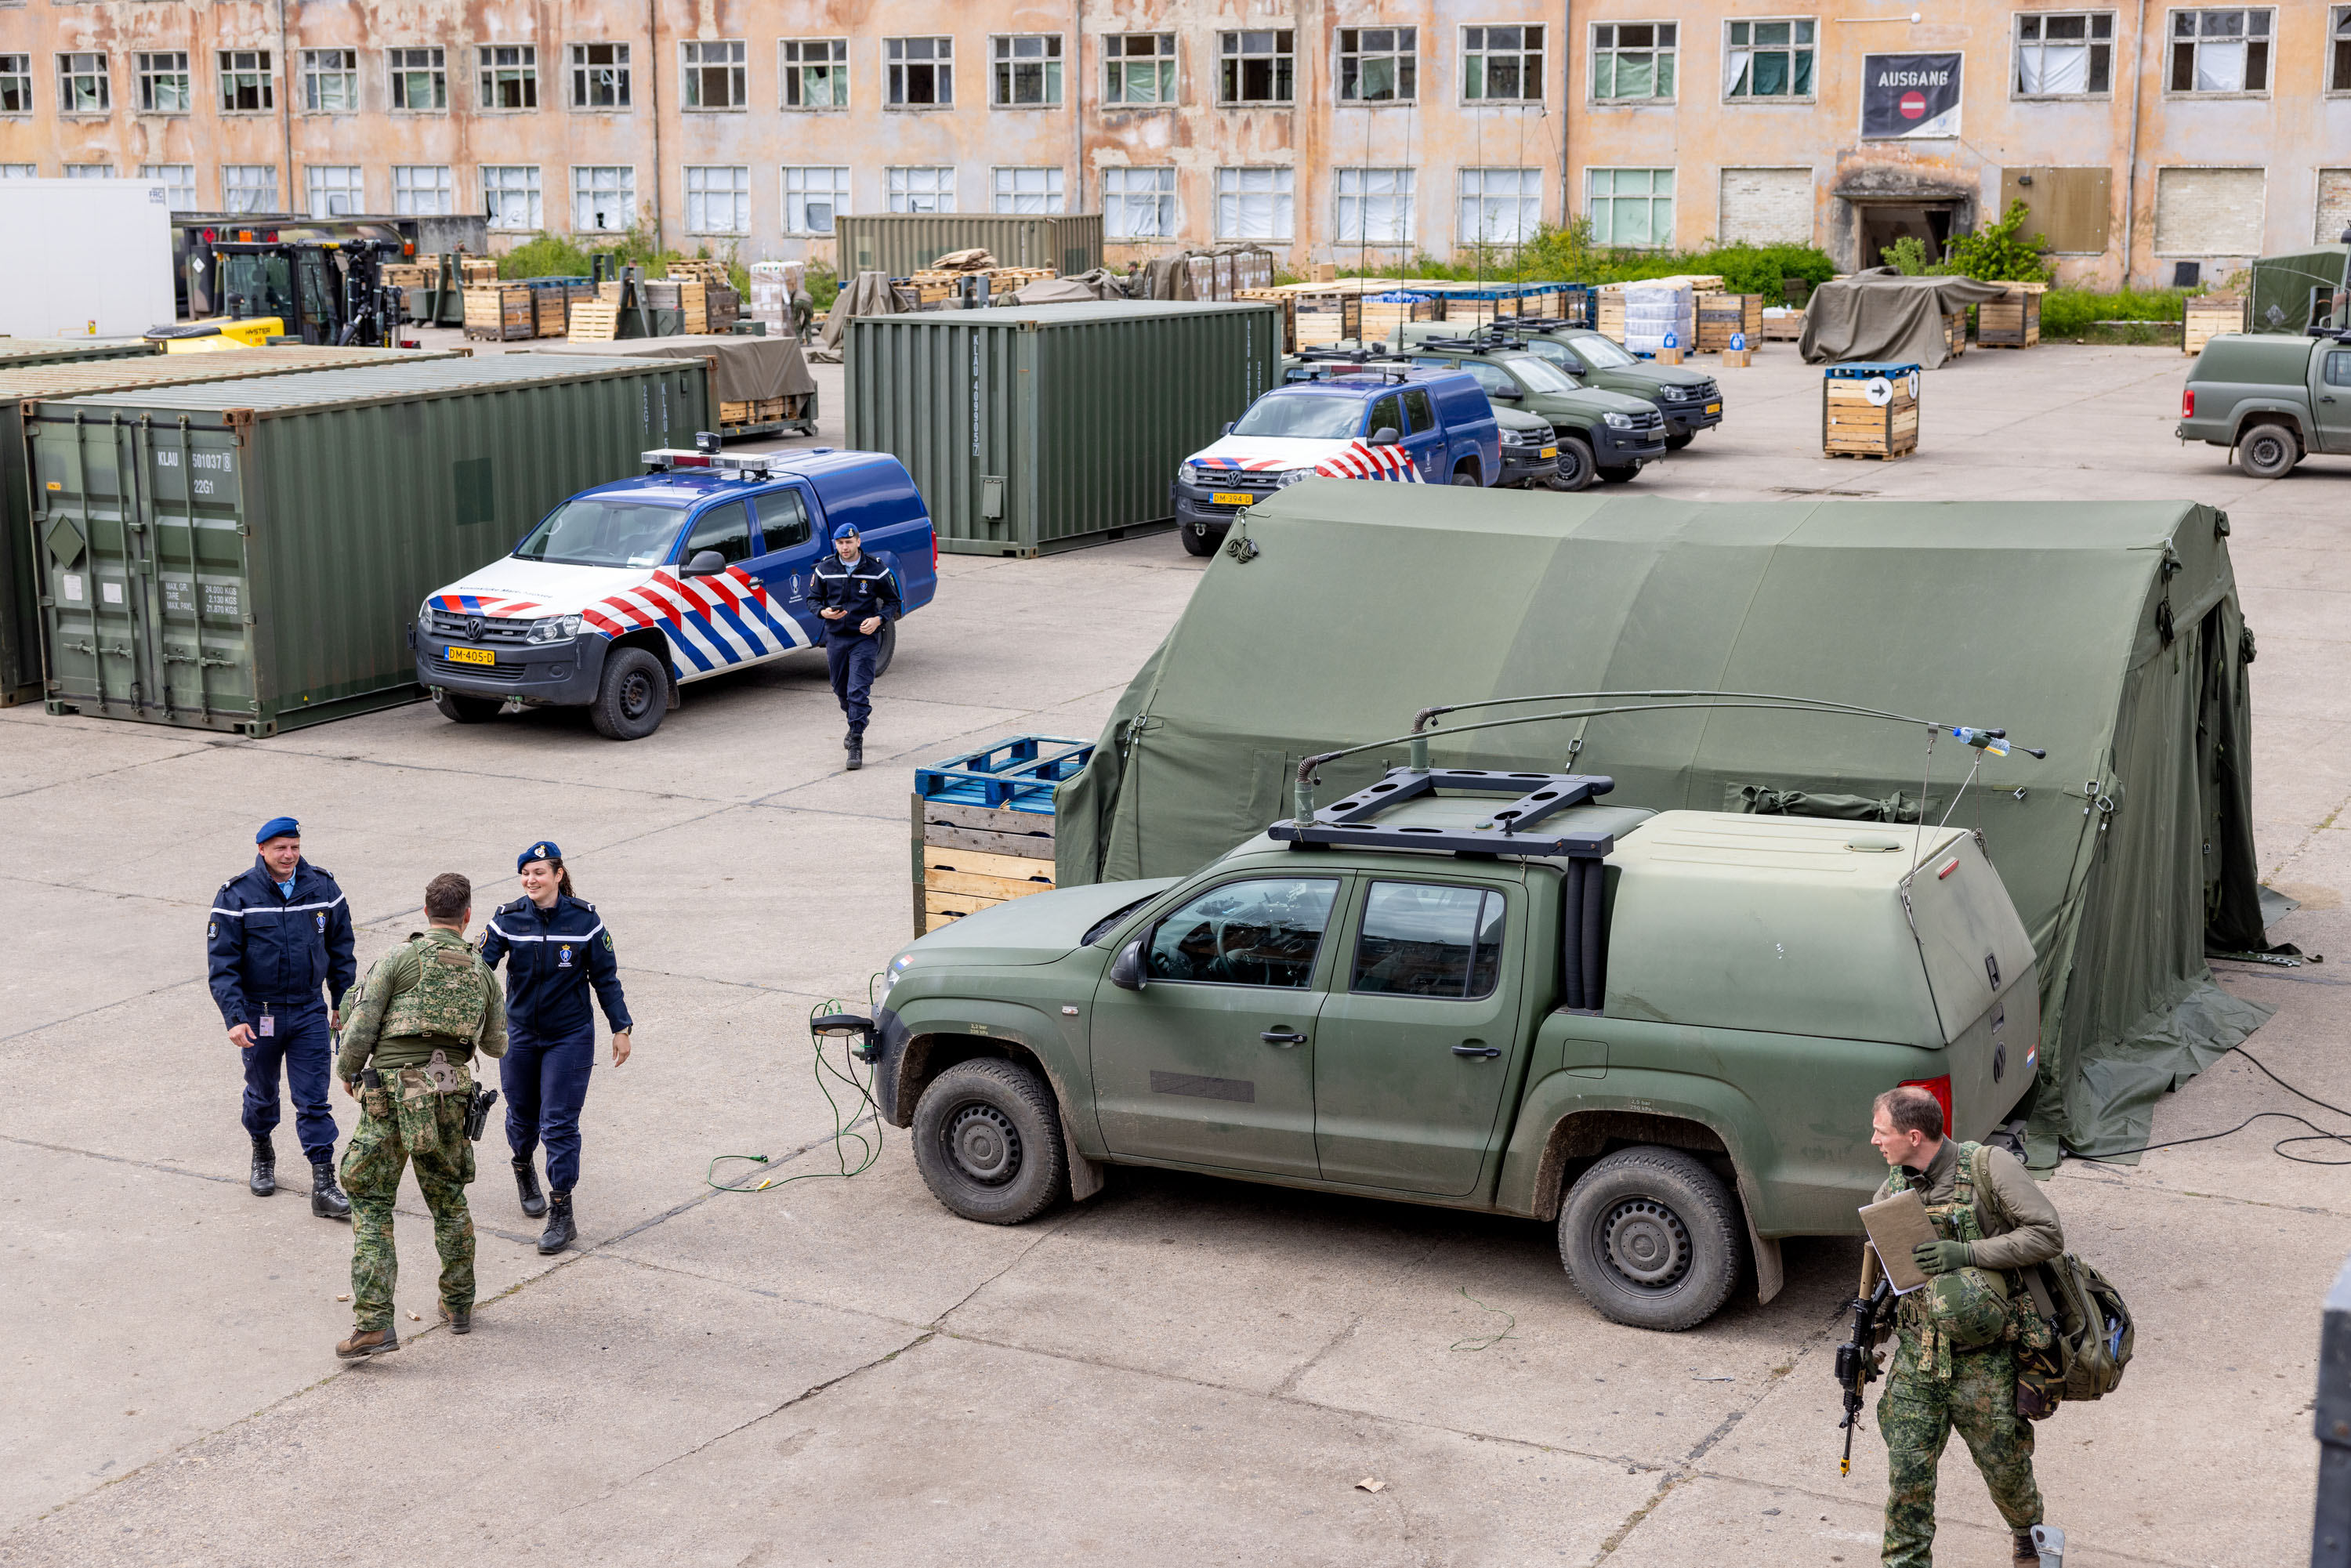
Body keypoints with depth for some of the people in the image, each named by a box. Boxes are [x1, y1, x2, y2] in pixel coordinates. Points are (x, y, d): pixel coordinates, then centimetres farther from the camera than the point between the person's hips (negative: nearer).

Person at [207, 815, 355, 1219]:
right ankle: (263, 1155, 43)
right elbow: (222, 964, -9)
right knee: (262, 1093, 17)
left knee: (314, 1100, -3)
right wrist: (234, 1017, -17)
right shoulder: (237, 897, -9)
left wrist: (342, 1003, 13)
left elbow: (340, 951, 11)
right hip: (259, 1015, -1)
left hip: (310, 1012, 1)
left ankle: (324, 1186, -3)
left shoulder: (323, 890, -1)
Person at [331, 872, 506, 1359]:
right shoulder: (482, 972, 9)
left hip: (392, 1091, -3)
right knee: (448, 1199, 22)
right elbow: (497, 1046, 21)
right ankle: (458, 1305, 30)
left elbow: (360, 1028, -7)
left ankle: (374, 1324, -6)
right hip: (451, 1097, 4)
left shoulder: (400, 958, -4)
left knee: (371, 1205, 3)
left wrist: (347, 1073, 12)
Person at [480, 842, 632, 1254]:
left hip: (570, 1036, -2)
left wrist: (621, 1028, 0)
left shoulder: (584, 920, -9)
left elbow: (605, 977, -1)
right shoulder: (508, 919, -7)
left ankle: (562, 1215, -1)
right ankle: (523, 1167, 51)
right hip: (520, 1034, 2)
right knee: (522, 1113, 18)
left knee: (559, 1124, -7)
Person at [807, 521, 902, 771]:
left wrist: (878, 619, -13)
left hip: (864, 637, -3)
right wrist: (824, 612, -13)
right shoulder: (824, 569, 2)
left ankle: (856, 744, -10)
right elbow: (813, 598, 10)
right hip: (836, 637, 4)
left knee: (858, 691, -12)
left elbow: (892, 601, 5)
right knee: (841, 690, 15)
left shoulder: (876, 570, -3)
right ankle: (856, 725, 44)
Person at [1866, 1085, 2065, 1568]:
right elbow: (1878, 1269, 16)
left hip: (1982, 1360, -3)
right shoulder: (1891, 1191, 4)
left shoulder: (1987, 1167, -12)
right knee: (1907, 1477, -1)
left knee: (2004, 1466, 12)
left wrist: (1968, 1254, -23)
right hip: (1916, 1358, 4)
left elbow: (2048, 1235, -16)